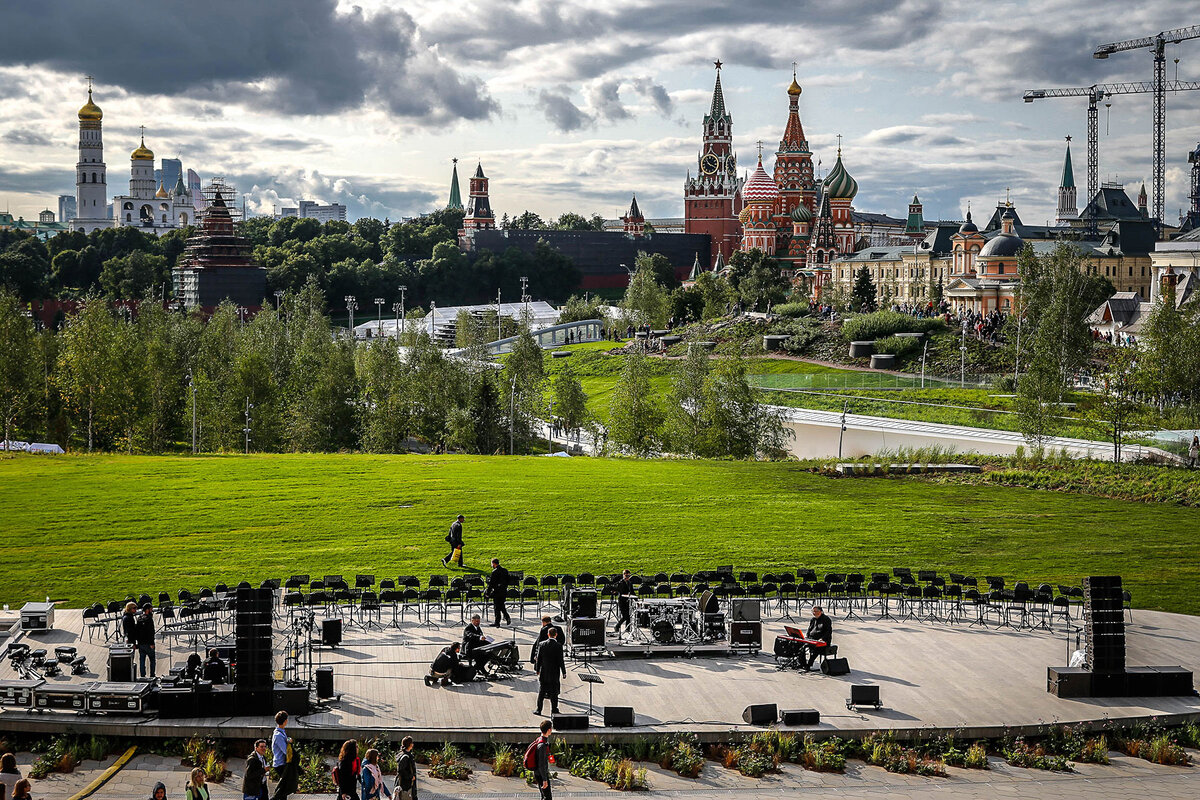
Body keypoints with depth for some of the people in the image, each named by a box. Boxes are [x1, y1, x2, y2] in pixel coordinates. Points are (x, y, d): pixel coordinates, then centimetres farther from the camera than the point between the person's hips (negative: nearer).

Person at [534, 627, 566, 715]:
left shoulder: (542, 645, -3)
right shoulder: (558, 646, -13)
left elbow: (539, 659, 2)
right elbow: (561, 660, -12)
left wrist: (538, 670, 13)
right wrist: (564, 672, -3)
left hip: (543, 672, 3)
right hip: (554, 673, -3)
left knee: (541, 692, 11)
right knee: (554, 692, 7)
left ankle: (539, 710, 13)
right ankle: (554, 710, 10)